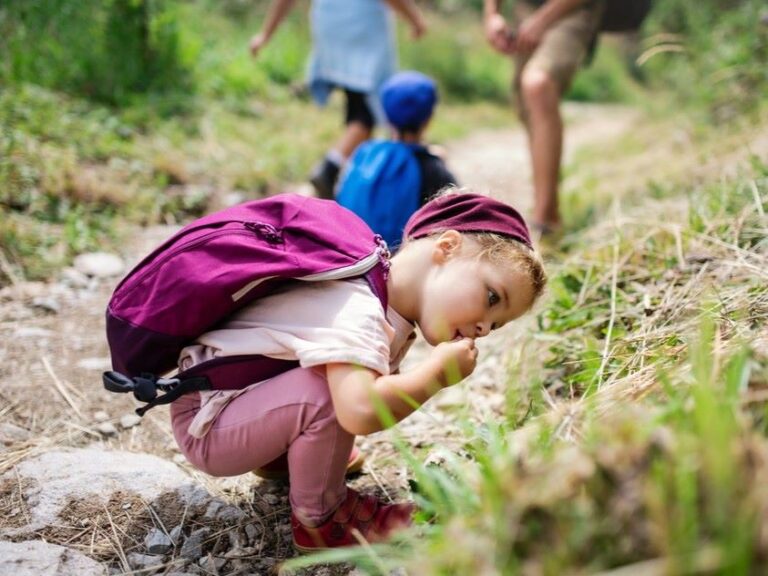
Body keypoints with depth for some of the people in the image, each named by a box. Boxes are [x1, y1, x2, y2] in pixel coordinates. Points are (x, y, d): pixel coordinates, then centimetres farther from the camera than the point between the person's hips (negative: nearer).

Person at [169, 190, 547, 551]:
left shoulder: (390, 303, 0)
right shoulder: (359, 313, -30)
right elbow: (361, 411, -45)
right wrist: (438, 372, -29)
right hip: (206, 427, -9)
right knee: (328, 392, -31)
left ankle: (279, 459, 18)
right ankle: (320, 519, -8)